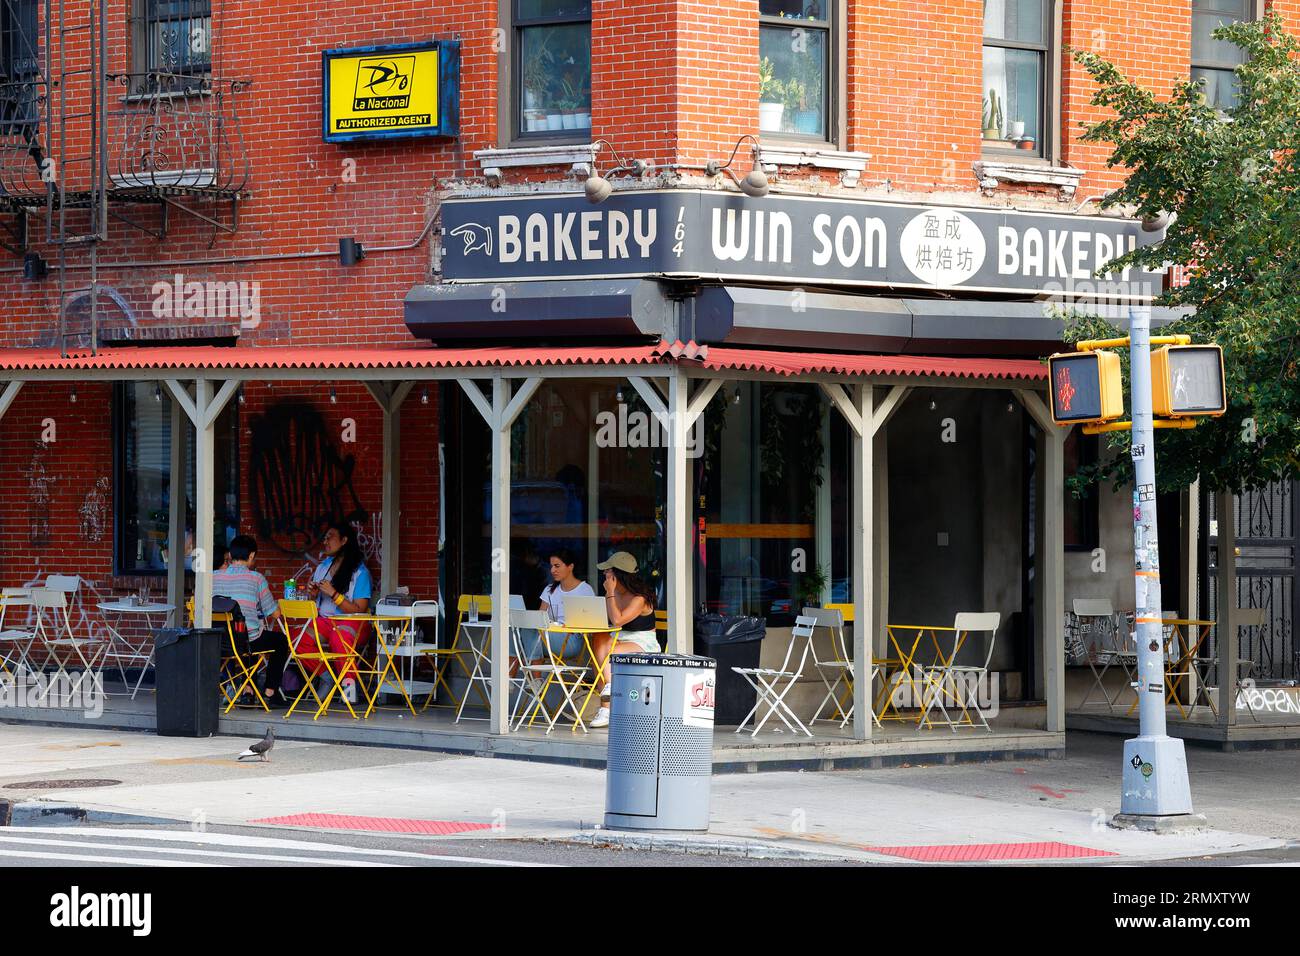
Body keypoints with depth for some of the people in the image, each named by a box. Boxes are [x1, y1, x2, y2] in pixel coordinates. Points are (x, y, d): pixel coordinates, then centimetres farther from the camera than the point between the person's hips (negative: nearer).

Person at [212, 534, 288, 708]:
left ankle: (248, 692, 31)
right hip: (249, 640, -5)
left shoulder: (215, 576, 1)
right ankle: (270, 693, 21)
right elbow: (275, 613, -4)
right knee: (280, 641, 25)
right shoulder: (256, 578, -9)